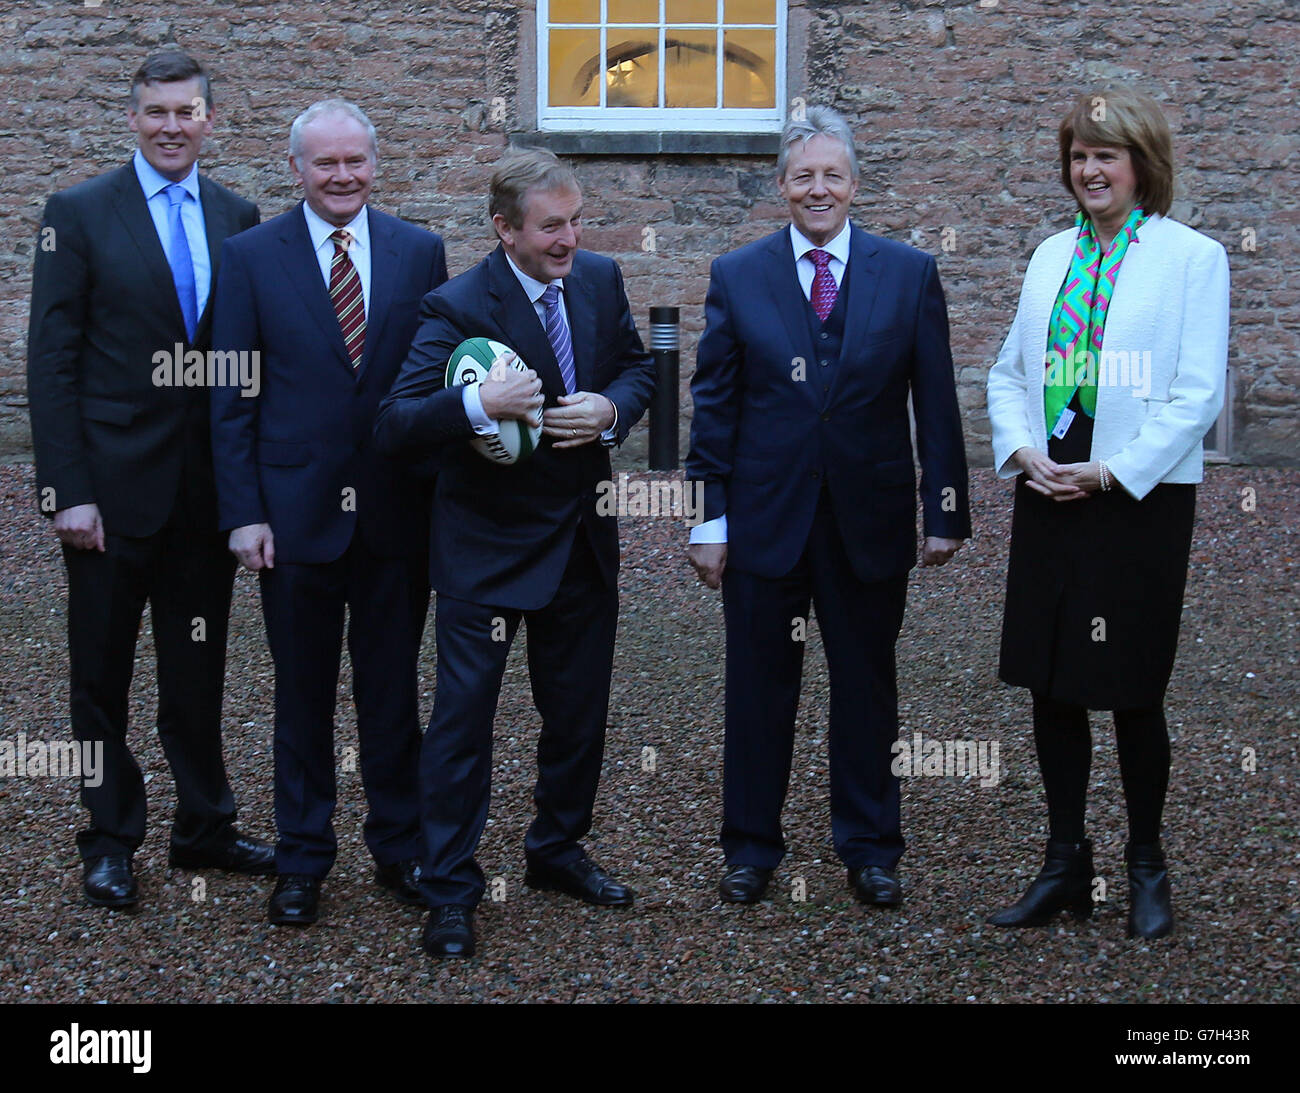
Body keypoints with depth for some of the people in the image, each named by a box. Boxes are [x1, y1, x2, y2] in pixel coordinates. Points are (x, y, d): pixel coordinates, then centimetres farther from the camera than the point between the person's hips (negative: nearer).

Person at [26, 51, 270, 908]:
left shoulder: (239, 219, 7)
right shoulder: (80, 214, -4)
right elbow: (51, 361, -7)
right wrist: (67, 489, -13)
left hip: (207, 484, 3)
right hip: (114, 483, -3)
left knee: (199, 668, 13)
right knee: (103, 671, 8)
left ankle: (205, 829, 26)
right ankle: (111, 843, 21)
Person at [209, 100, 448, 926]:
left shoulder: (420, 253, 3)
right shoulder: (253, 256, 0)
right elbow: (233, 395, -1)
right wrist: (242, 511, -7)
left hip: (397, 510, 1)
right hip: (296, 509, -1)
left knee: (393, 692, 11)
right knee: (303, 695, 10)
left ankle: (400, 846, 26)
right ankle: (302, 859, 23)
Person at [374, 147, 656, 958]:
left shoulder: (601, 279, -1)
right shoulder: (458, 307, -19)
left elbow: (637, 366, 12)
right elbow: (396, 426, -24)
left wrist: (612, 410, -10)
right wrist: (479, 404, -41)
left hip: (583, 540, 6)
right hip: (489, 548, -6)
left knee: (580, 709, 17)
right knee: (464, 713, -1)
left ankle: (558, 851, 37)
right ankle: (450, 890, 11)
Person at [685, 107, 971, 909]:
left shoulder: (910, 274, 1)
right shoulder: (737, 277, 2)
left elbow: (936, 404, 1)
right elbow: (714, 406, 1)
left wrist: (947, 511, -3)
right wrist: (711, 519, -3)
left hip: (869, 519, 0)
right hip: (765, 516, 0)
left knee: (868, 686, 11)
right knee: (759, 688, 9)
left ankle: (870, 848, 25)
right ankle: (752, 847, 24)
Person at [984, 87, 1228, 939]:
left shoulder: (1192, 256, -4)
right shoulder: (1052, 255, 12)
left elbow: (1199, 394, -10)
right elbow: (1010, 372, 14)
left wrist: (1109, 472, -14)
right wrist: (1023, 452, -4)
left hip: (1141, 497, -5)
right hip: (1049, 497, 5)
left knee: (1134, 692, 2)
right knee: (1050, 686, 8)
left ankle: (1147, 867, 20)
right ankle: (1065, 867, 21)